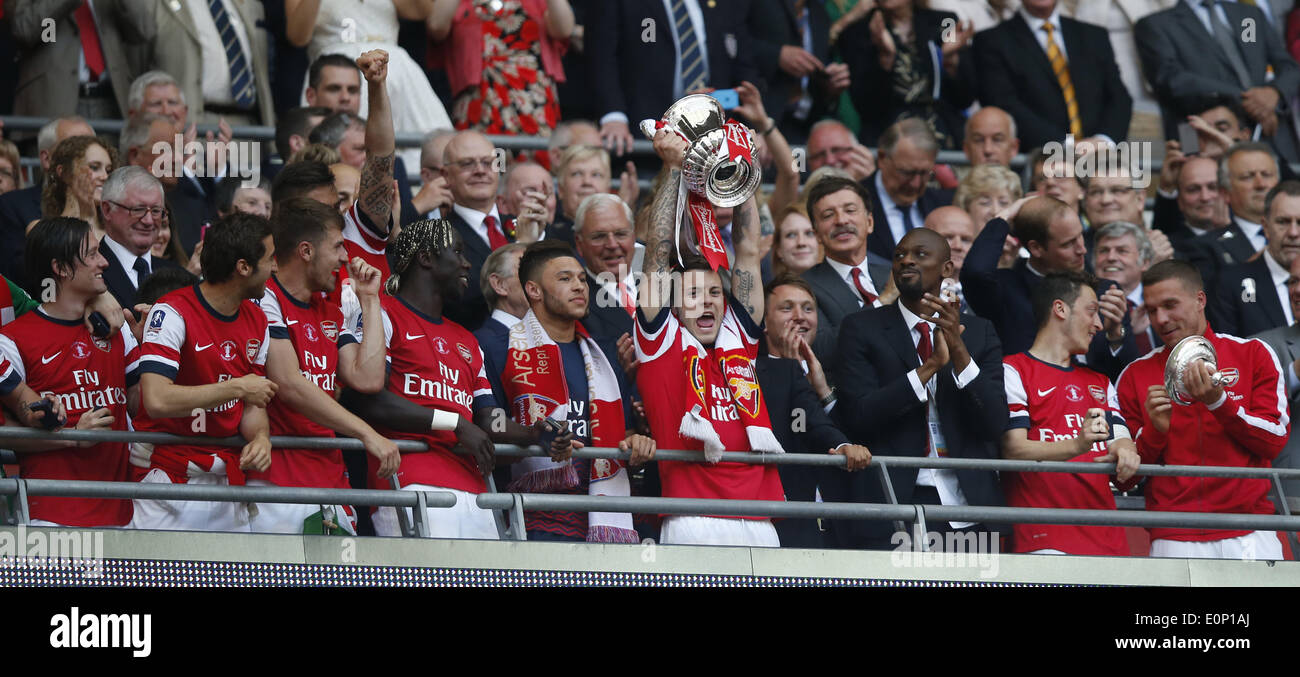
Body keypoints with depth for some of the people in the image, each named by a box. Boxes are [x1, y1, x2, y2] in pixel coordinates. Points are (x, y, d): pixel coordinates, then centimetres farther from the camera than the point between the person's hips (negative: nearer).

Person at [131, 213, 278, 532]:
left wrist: (260, 437, -8)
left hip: (229, 477, 6)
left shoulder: (256, 320, 11)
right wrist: (237, 387, -16)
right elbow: (157, 400, -25)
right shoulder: (172, 312, -13)